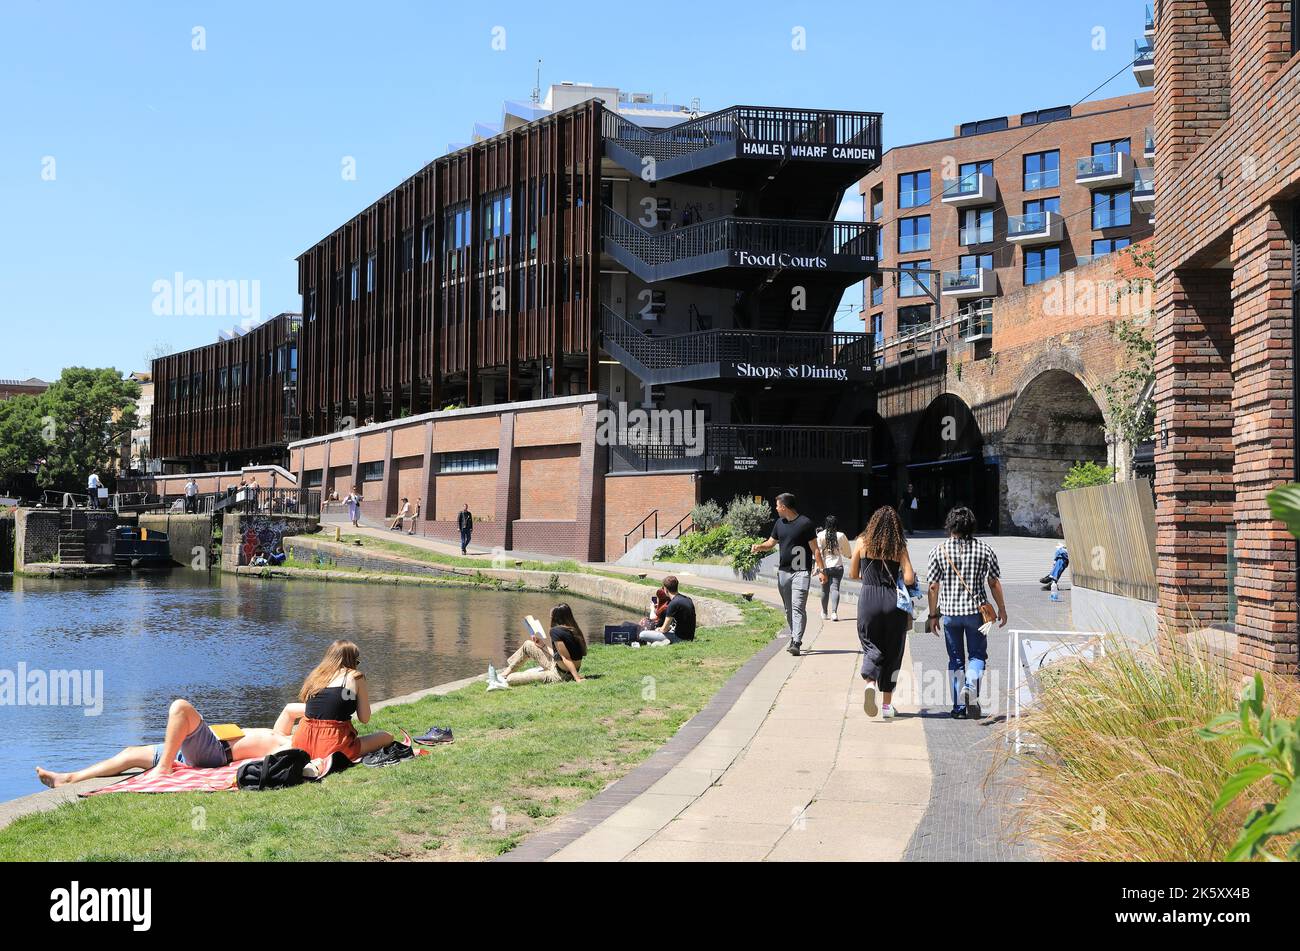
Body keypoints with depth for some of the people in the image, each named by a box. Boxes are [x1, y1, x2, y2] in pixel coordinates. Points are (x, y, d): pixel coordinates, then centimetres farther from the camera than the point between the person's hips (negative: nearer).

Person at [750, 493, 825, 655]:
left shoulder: (805, 523, -8)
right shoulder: (779, 523, 12)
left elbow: (815, 549, -6)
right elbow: (771, 543, 21)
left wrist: (821, 570, -10)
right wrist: (759, 547, -1)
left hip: (801, 572, -7)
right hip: (783, 571, 7)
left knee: (798, 607, -14)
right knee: (788, 609, 12)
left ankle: (796, 643, -19)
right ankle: (794, 638, 23)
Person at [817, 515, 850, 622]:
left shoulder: (820, 535, -4)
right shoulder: (841, 536, -1)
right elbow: (848, 551, 10)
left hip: (825, 566, 1)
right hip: (838, 566, 0)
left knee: (825, 590, 14)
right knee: (835, 588, -5)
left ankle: (825, 613, 28)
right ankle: (834, 612, -24)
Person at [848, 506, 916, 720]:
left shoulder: (862, 542, 1)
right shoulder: (899, 547, -1)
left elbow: (853, 574, 8)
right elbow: (909, 579, -9)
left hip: (868, 600, 0)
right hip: (894, 601, 0)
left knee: (871, 647, 10)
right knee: (893, 652, 11)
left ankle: (870, 683, -20)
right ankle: (887, 704, 15)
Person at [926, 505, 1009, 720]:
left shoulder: (940, 550, -2)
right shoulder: (983, 549, -2)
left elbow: (933, 587, -1)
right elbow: (994, 583, 1)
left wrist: (933, 615, 8)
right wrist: (1002, 609, 12)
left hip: (949, 611, 1)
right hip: (976, 611, -1)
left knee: (956, 659, 11)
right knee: (977, 654, 11)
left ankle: (959, 707, 12)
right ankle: (970, 685, -18)